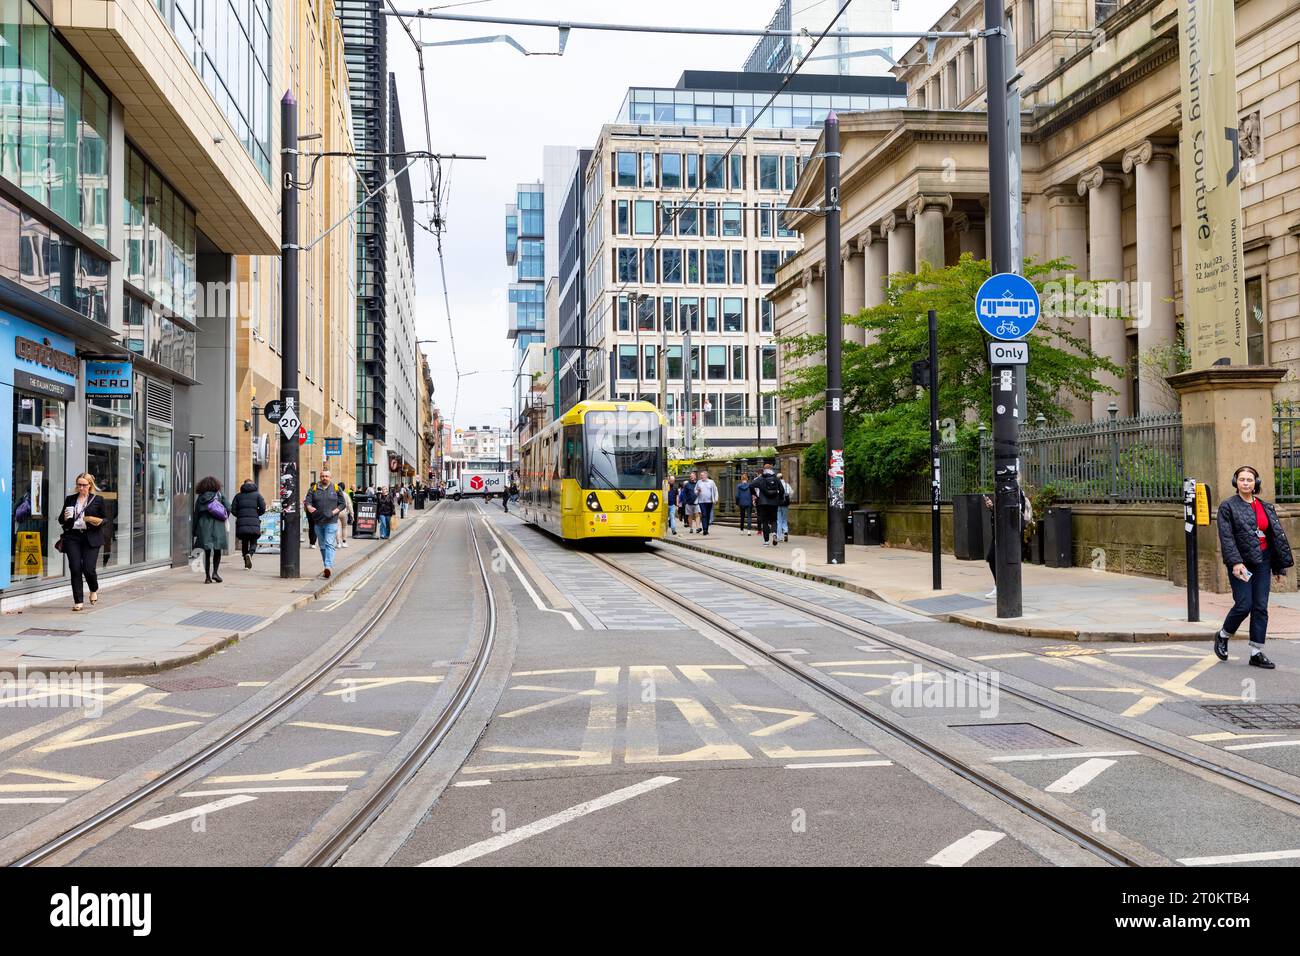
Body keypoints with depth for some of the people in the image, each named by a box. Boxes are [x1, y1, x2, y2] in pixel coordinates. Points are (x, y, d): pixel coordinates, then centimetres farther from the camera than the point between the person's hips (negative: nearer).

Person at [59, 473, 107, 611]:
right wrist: (65, 517, -5)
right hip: (72, 537, 2)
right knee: (75, 569, -4)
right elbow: (60, 520, 17)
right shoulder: (70, 499, 13)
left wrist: (98, 521, -13)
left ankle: (94, 590, 24)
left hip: (91, 538, -2)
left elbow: (105, 519, 9)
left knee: (88, 568, -9)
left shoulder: (98, 499, 6)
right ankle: (78, 602, 3)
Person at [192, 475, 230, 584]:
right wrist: (224, 518, 10)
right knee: (217, 550, 10)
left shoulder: (200, 498, 5)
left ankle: (207, 576, 4)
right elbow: (228, 508, -7)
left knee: (207, 551, 6)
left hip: (204, 526, 1)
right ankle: (215, 572, -4)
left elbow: (195, 515, 6)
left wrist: (193, 531, 11)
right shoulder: (219, 495, 2)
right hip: (218, 525, -1)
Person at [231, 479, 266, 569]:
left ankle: (246, 563, 12)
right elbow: (263, 509, -3)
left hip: (241, 523, 2)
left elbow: (233, 510, 4)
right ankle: (250, 554, -25)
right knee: (253, 542, 6)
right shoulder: (257, 495, 5)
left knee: (244, 543, 13)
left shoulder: (238, 496, 11)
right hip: (254, 523, -2)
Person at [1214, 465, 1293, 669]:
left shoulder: (1266, 507, 11)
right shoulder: (1228, 506, -4)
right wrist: (1235, 562, -23)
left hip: (1262, 562, 5)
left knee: (1261, 607, 2)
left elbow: (1277, 536, 14)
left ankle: (1257, 653, 7)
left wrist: (1279, 567, 12)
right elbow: (1226, 537, -12)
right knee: (1244, 605, -10)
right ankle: (1222, 636, 17)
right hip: (1240, 563, -5)